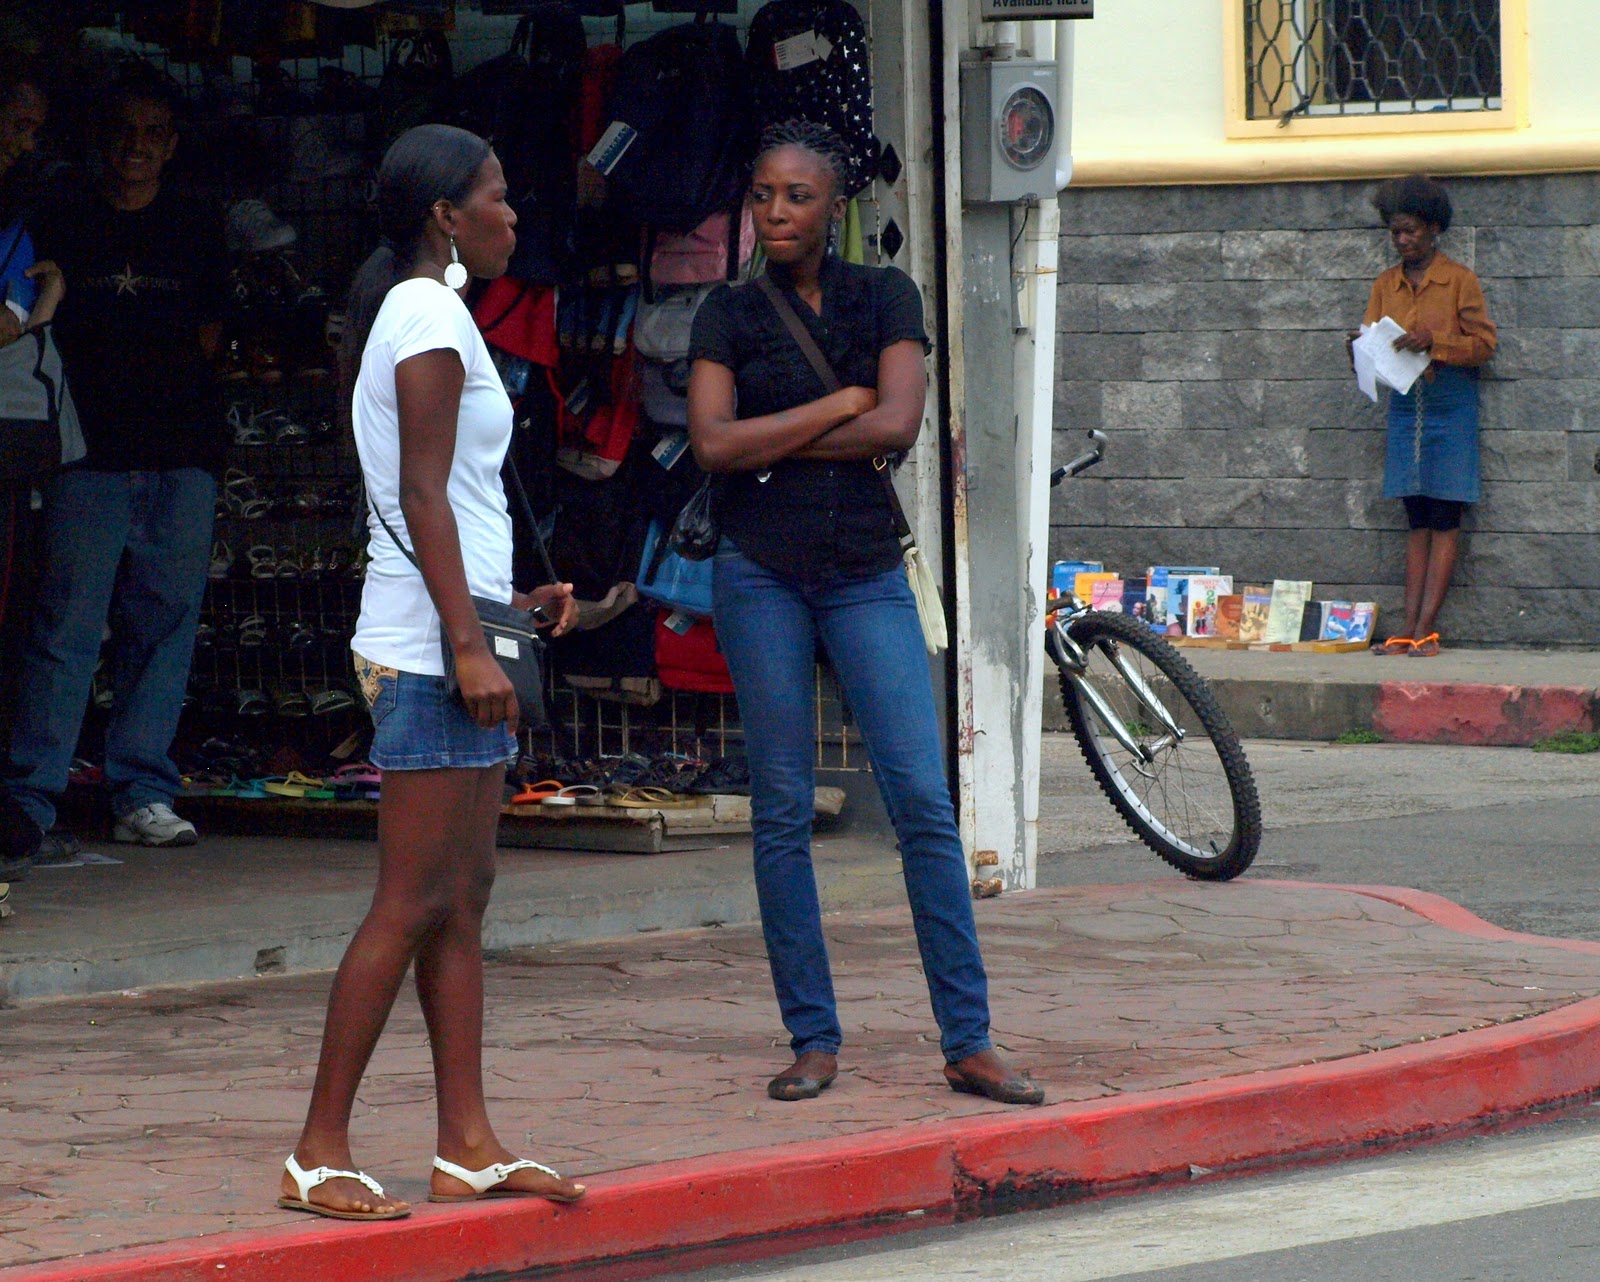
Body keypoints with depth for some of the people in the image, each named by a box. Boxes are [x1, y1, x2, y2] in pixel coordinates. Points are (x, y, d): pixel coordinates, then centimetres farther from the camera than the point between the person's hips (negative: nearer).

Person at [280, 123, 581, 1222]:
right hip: (431, 643, -10)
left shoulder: (415, 311, 19)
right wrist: (470, 643, -20)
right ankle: (320, 1153, -7)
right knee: (414, 904, -9)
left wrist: (506, 602, 19)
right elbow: (423, 494, -17)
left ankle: (469, 1145, 10)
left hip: (452, 637, 10)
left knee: (464, 899, 8)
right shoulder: (431, 316, -11)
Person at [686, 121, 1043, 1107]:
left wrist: (773, 443, -6)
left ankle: (969, 1041, -4)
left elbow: (898, 426, -8)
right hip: (761, 573, 0)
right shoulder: (729, 314, 6)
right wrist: (839, 405, -7)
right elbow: (714, 444, -8)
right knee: (783, 812, 1)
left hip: (866, 571, 0)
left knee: (925, 799, -7)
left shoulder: (886, 299, 6)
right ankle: (814, 1038, 8)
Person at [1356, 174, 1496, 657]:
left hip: (1450, 405, -4)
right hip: (1405, 405, 4)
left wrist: (1433, 342, -20)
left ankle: (1425, 628, -7)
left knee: (1444, 518, -4)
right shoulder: (1386, 286, 11)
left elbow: (1484, 344, -6)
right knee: (1417, 519, 4)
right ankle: (1411, 628, -1)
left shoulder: (1460, 280, -2)